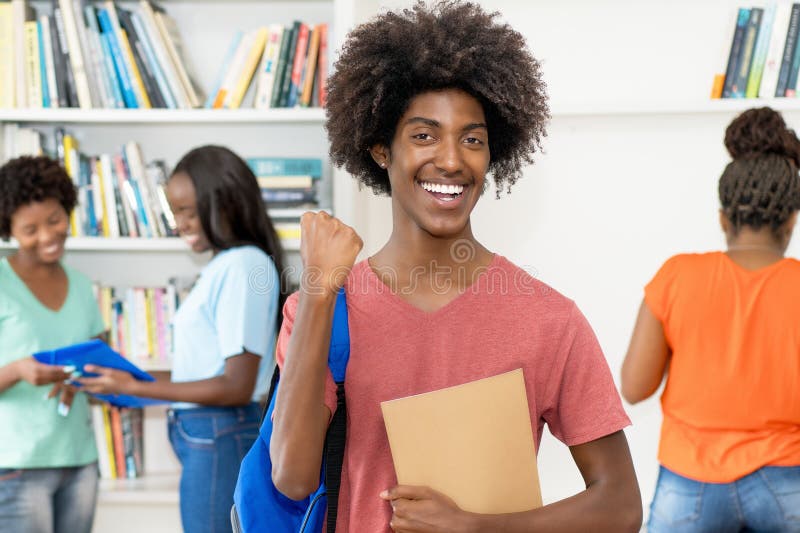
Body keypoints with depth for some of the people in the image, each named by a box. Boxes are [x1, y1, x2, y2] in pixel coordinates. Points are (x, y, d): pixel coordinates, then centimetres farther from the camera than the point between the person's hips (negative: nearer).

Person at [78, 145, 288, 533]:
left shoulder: (242, 266, -16)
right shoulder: (223, 265, 11)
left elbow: (237, 388, -17)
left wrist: (136, 389, -14)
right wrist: (137, 384, 9)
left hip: (219, 439, -8)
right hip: (206, 434, 8)